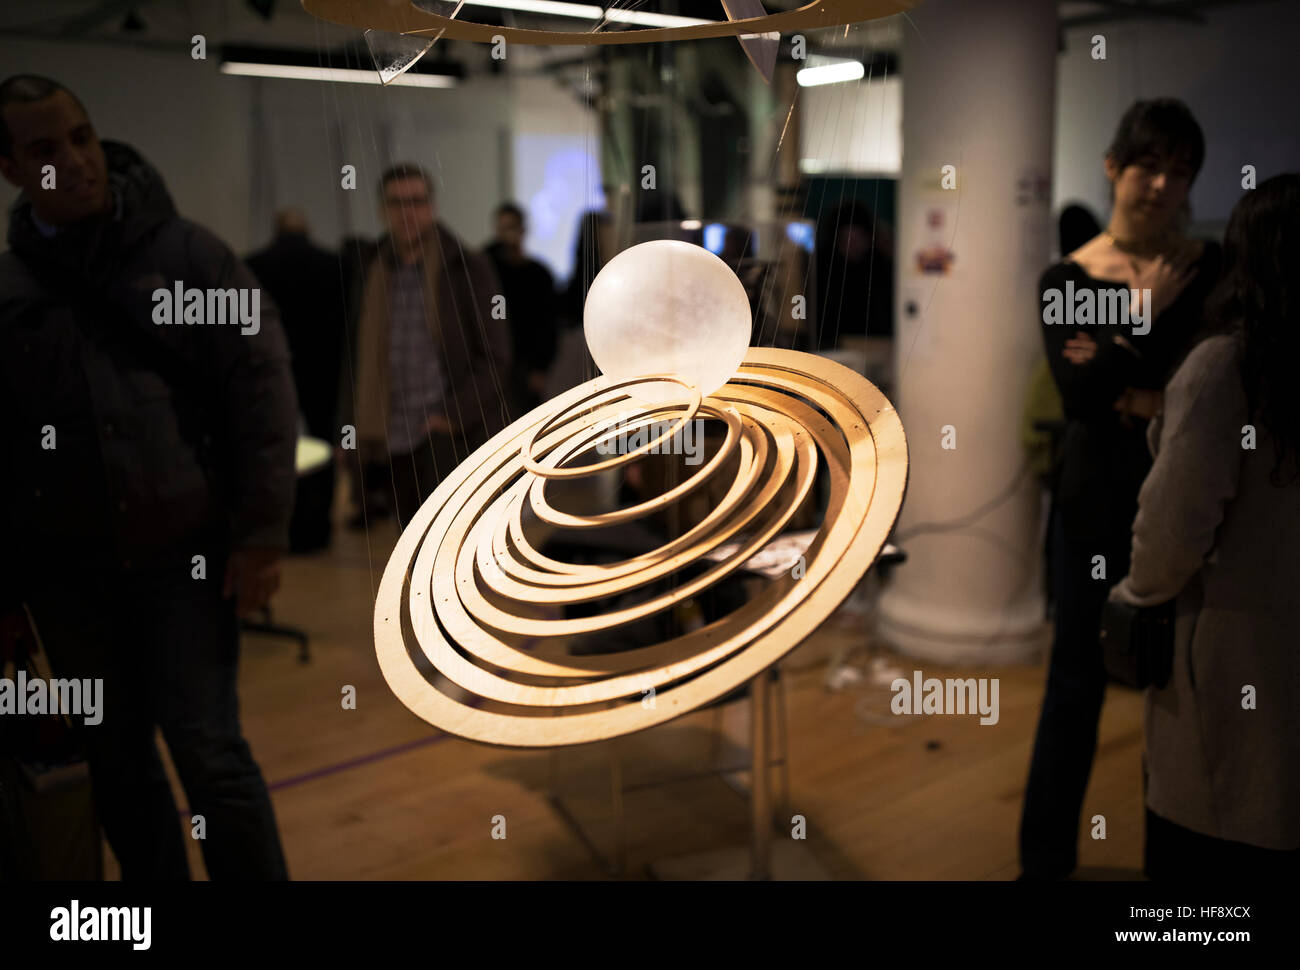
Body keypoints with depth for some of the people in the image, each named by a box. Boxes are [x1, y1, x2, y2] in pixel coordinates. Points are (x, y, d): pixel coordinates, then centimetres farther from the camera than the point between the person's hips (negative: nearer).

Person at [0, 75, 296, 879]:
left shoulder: (188, 252, -2)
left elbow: (263, 390, -5)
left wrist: (262, 534, -11)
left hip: (185, 548, -3)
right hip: (66, 564, 3)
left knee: (208, 749, -2)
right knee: (116, 758, 11)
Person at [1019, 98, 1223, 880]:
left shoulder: (1213, 270, -1)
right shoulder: (1067, 279, -2)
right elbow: (1078, 396, -14)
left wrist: (1144, 398, -17)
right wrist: (1142, 316, -16)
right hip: (1097, 495, 0)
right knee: (1078, 679, 7)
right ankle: (1047, 855, 22)